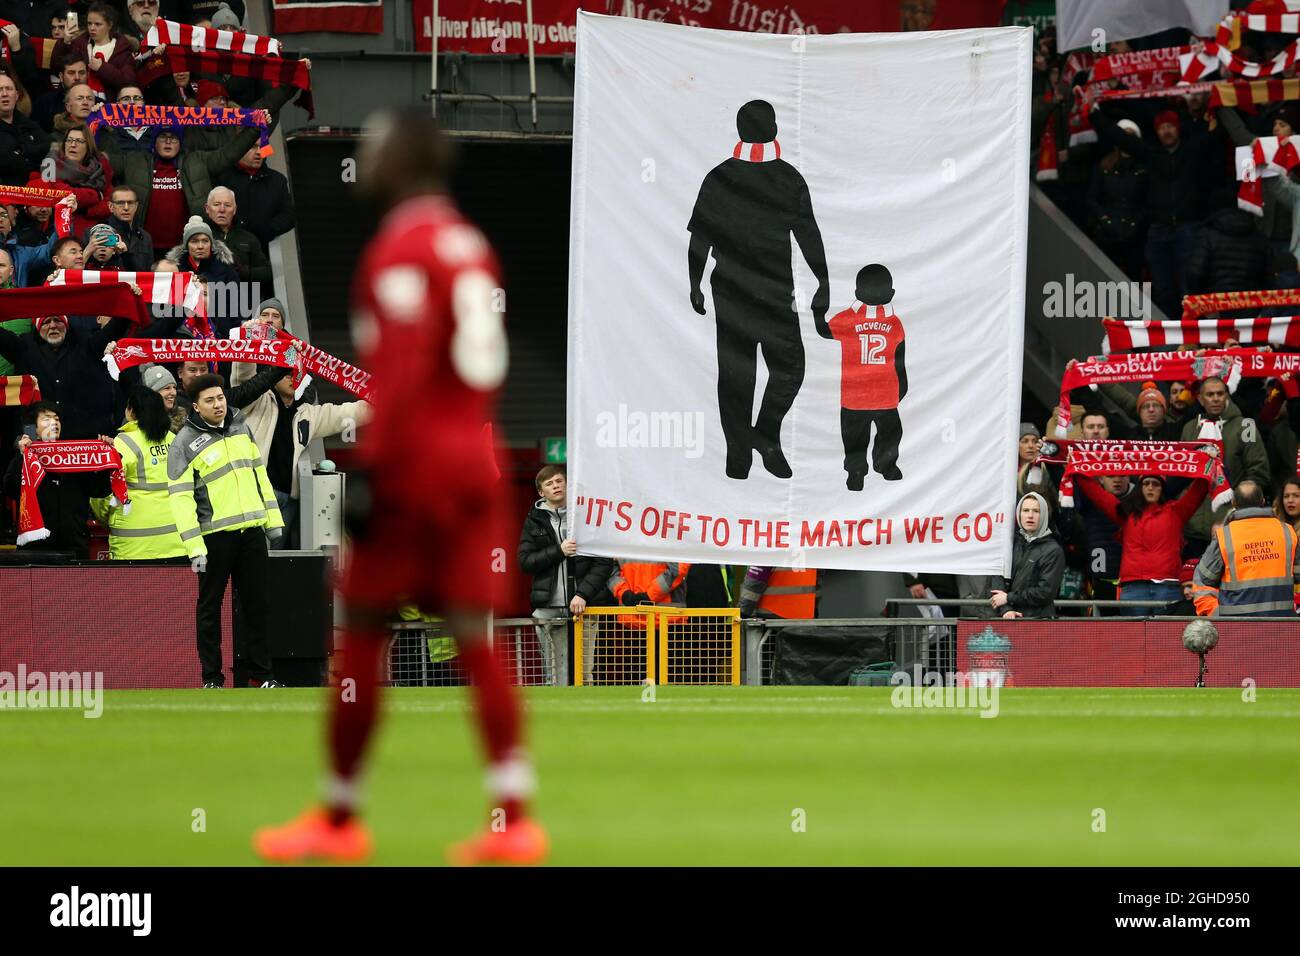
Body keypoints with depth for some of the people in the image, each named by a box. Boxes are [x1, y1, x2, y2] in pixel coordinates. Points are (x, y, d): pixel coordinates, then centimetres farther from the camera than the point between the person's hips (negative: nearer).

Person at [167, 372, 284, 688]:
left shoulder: (241, 427, 10)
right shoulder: (183, 444, -8)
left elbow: (259, 473, 17)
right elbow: (180, 497, -11)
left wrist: (272, 518, 12)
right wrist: (194, 547, -16)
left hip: (252, 531, 5)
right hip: (215, 536, -5)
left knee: (257, 602, 9)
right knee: (210, 606, 3)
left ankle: (260, 672, 17)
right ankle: (212, 678, 9)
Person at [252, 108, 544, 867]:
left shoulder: (401, 251, -13)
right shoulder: (471, 245, 14)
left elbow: (401, 376, -19)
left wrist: (370, 470, -19)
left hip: (415, 465, -8)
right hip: (475, 461, 8)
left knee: (362, 634, 2)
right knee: (474, 635, 4)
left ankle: (340, 819, 8)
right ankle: (515, 818, -4)